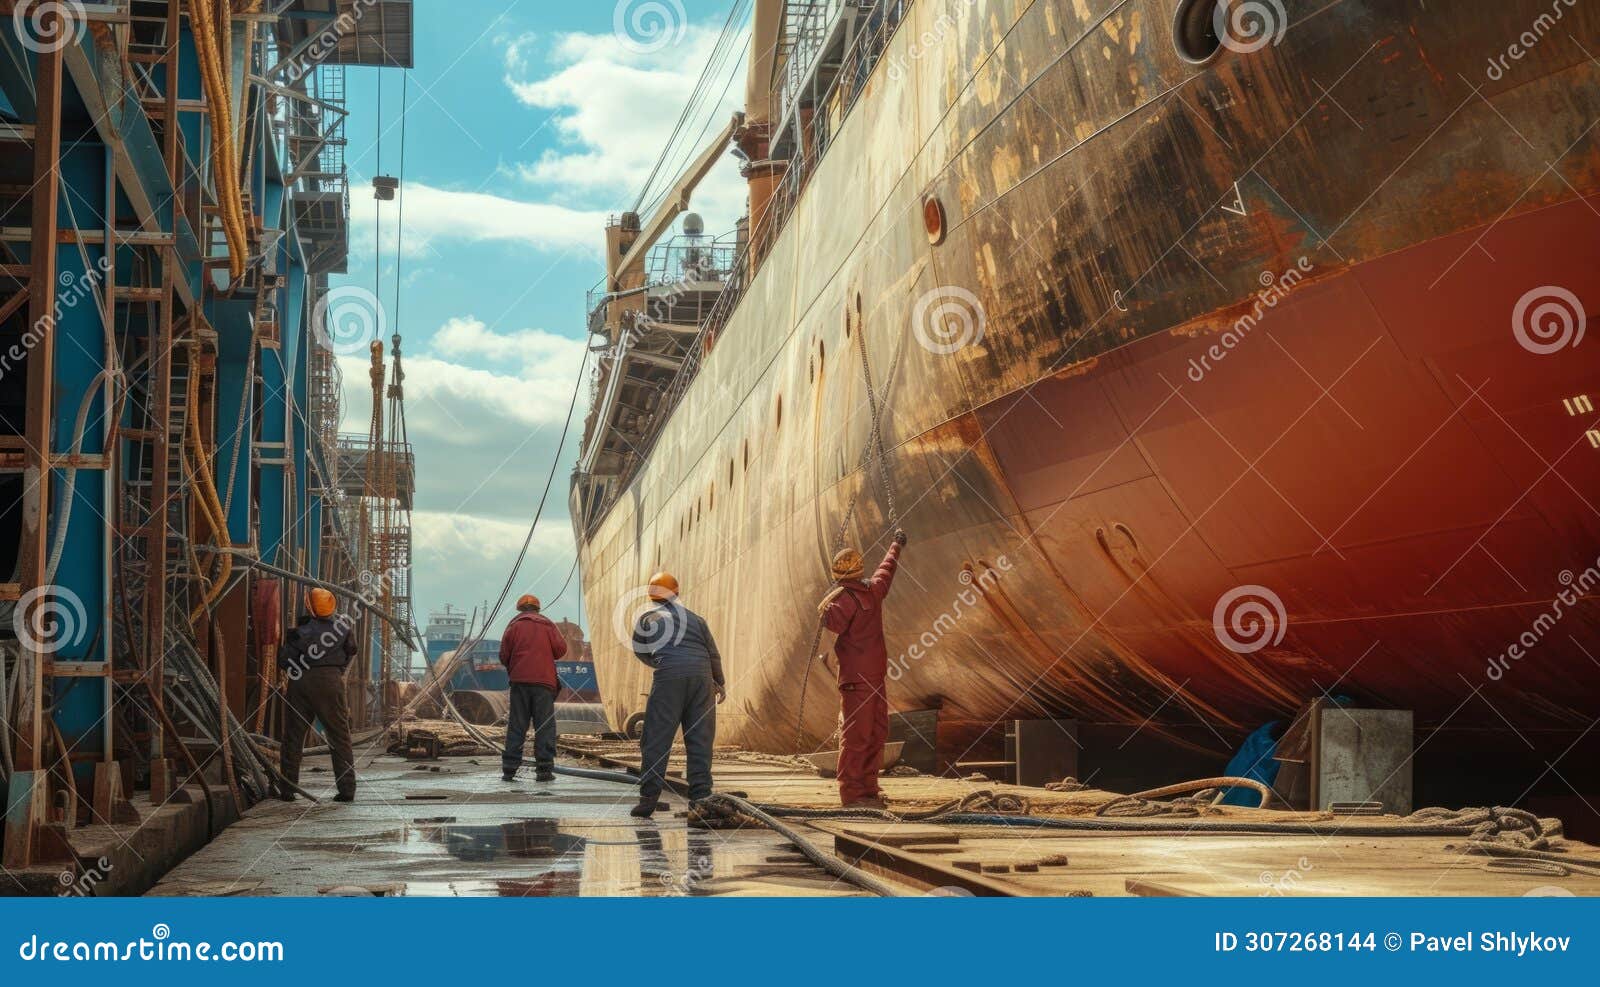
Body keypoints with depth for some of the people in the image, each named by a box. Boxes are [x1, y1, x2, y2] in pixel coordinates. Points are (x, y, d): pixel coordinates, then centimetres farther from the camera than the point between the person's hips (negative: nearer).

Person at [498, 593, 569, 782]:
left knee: (516, 725, 4)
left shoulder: (514, 625, 7)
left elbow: (504, 655, 2)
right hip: (544, 681, -1)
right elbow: (561, 648, 1)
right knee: (545, 725, 2)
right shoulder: (547, 625, 7)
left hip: (520, 681, 1)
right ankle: (544, 768, -5)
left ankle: (509, 768, -1)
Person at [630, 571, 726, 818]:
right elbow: (714, 654, 17)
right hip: (701, 677, 3)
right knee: (700, 740, 6)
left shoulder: (647, 618, 12)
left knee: (657, 739, 0)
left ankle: (648, 799, -5)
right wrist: (721, 683, 29)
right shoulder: (695, 618, 18)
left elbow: (640, 651, 20)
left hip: (668, 678, -3)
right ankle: (700, 798, 3)